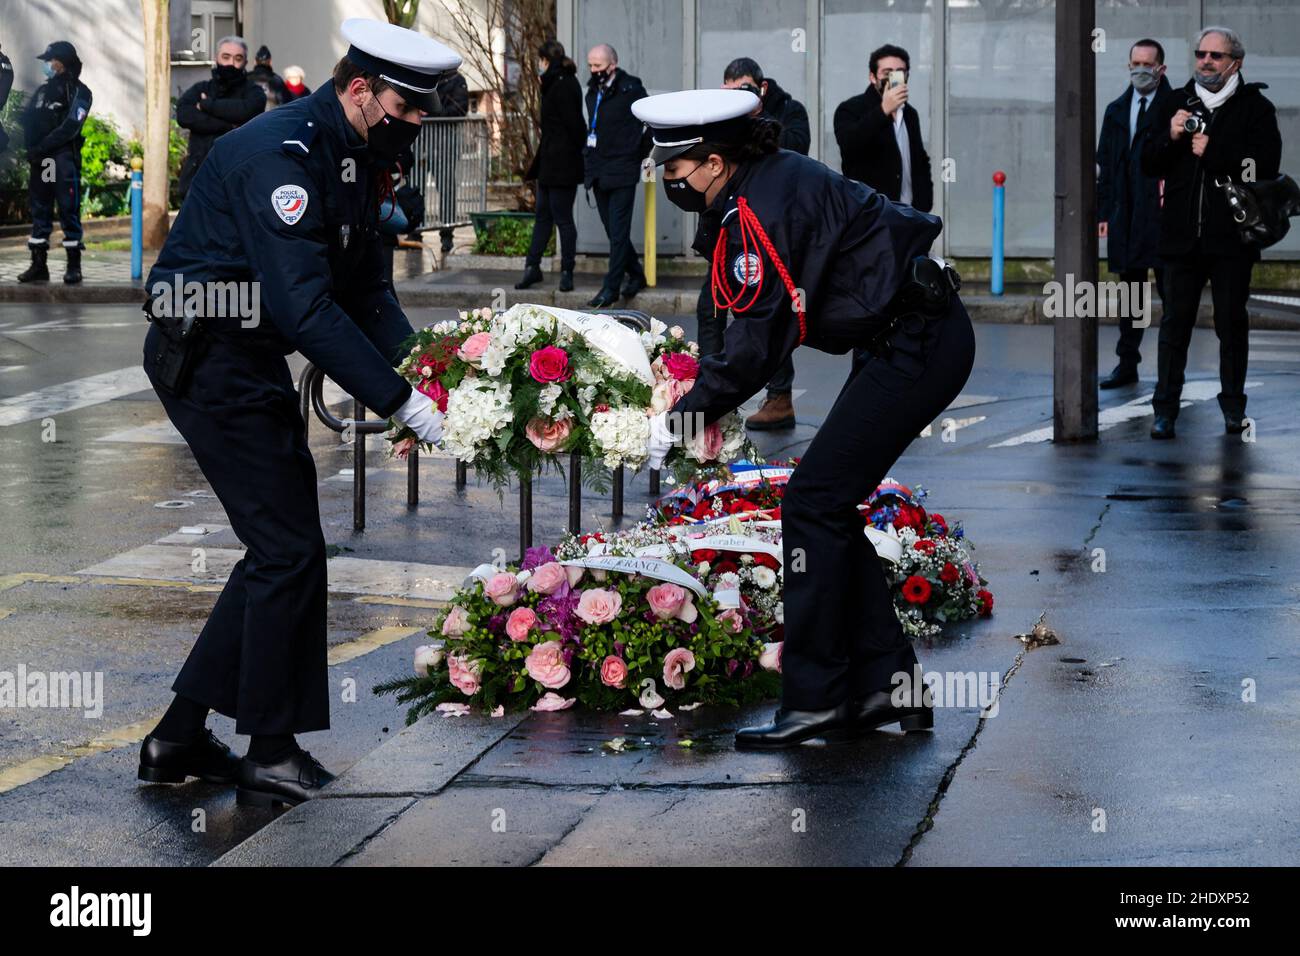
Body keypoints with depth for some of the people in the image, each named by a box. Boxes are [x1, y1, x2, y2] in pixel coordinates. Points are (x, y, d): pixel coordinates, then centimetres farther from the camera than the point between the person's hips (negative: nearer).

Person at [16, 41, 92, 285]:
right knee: (39, 211, 7)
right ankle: (38, 265, 10)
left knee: (69, 210, -7)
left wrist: (42, 147, -17)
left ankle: (74, 266, -3)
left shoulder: (78, 92, -2)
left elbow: (70, 127, -13)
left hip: (64, 159, -7)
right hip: (39, 161, 7)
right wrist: (31, 148, -3)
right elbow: (27, 121, 14)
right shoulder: (42, 90, 19)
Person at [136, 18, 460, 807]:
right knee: (289, 550, -7)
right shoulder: (281, 156, -23)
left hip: (250, 360, 10)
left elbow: (367, 289, 10)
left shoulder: (353, 158, 10)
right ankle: (271, 754, 4)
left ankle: (181, 737, 18)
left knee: (281, 547, 12)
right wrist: (398, 400, -29)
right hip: (211, 362, -10)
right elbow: (307, 307, -29)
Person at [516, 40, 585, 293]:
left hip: (561, 163, -10)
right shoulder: (566, 83, 13)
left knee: (563, 218, -3)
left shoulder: (561, 86, -16)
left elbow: (573, 124, -20)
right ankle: (532, 266, 17)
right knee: (543, 215, 12)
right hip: (551, 163, 10)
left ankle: (567, 272, 2)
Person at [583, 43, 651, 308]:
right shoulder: (593, 91, 13)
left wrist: (641, 152, -1)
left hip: (622, 171, -7)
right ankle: (636, 274, 25)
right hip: (599, 172, 7)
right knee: (613, 230, 11)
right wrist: (589, 161, 17)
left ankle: (611, 287, -6)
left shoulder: (630, 89, -9)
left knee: (618, 231, -7)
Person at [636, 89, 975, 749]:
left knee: (814, 503, -9)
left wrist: (681, 421, -9)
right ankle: (888, 688, 13)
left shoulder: (761, 210, -19)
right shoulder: (770, 180, 11)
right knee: (830, 506, 11)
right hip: (921, 339, 10)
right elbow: (761, 327, 14)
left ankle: (814, 704, -6)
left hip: (916, 345, -10)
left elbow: (757, 342, -19)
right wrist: (696, 398, 5)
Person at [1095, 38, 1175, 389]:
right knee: (1130, 291, 11)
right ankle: (1127, 364, 17)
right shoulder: (1116, 111, 14)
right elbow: (1105, 166, 14)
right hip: (1126, 218, 5)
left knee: (1170, 291, -2)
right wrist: (1103, 213, 9)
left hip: (1163, 216, -5)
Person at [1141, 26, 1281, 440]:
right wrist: (1170, 137, -8)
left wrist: (1212, 152, -15)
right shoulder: (1177, 104, 11)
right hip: (1182, 235, 2)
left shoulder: (1255, 108, 0)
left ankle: (1233, 406, 17)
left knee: (1232, 322, 6)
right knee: (1175, 320, 2)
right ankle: (1165, 409, 4)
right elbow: (1148, 164, 10)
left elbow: (1265, 166, -13)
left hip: (1232, 236, -2)